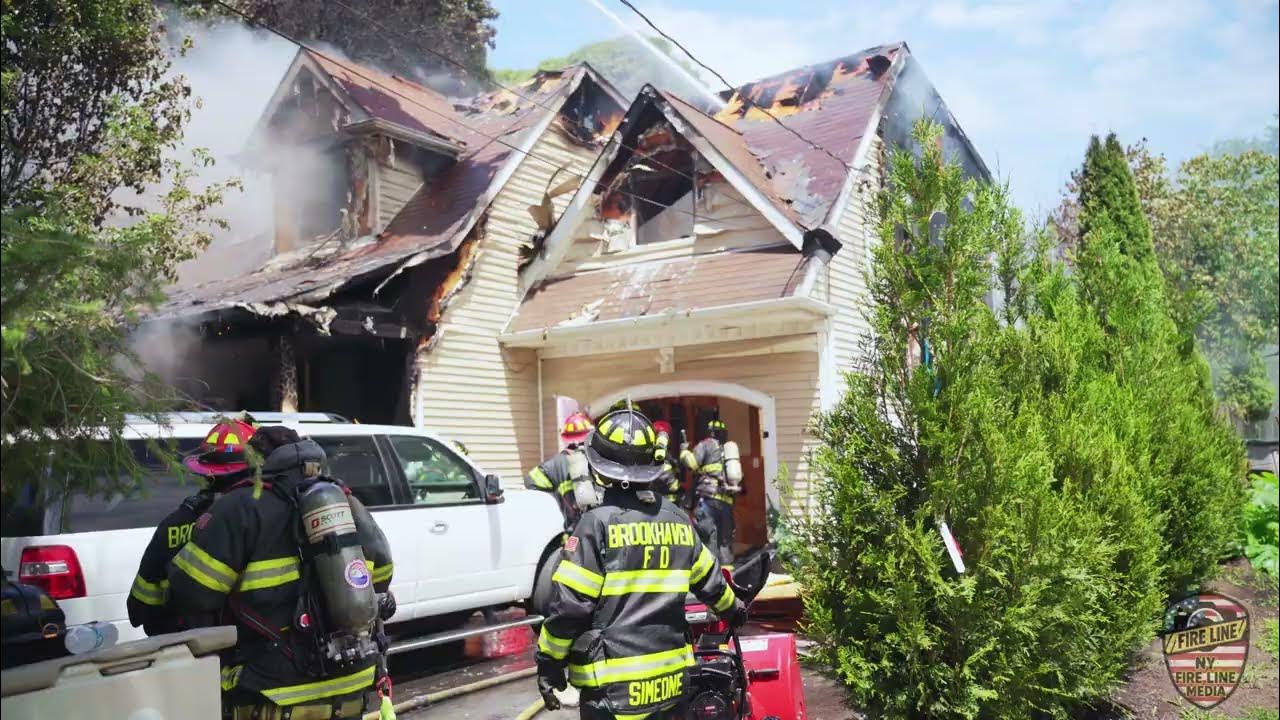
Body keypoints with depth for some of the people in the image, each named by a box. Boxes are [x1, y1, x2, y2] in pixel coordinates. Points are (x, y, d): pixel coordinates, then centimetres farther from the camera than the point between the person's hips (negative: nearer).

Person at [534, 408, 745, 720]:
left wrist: (549, 662, -2)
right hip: (671, 679, 6)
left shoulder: (597, 523, -13)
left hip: (615, 685, -6)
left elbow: (569, 603, -13)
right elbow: (708, 579, 20)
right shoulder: (678, 520, 5)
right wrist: (732, 608, 40)